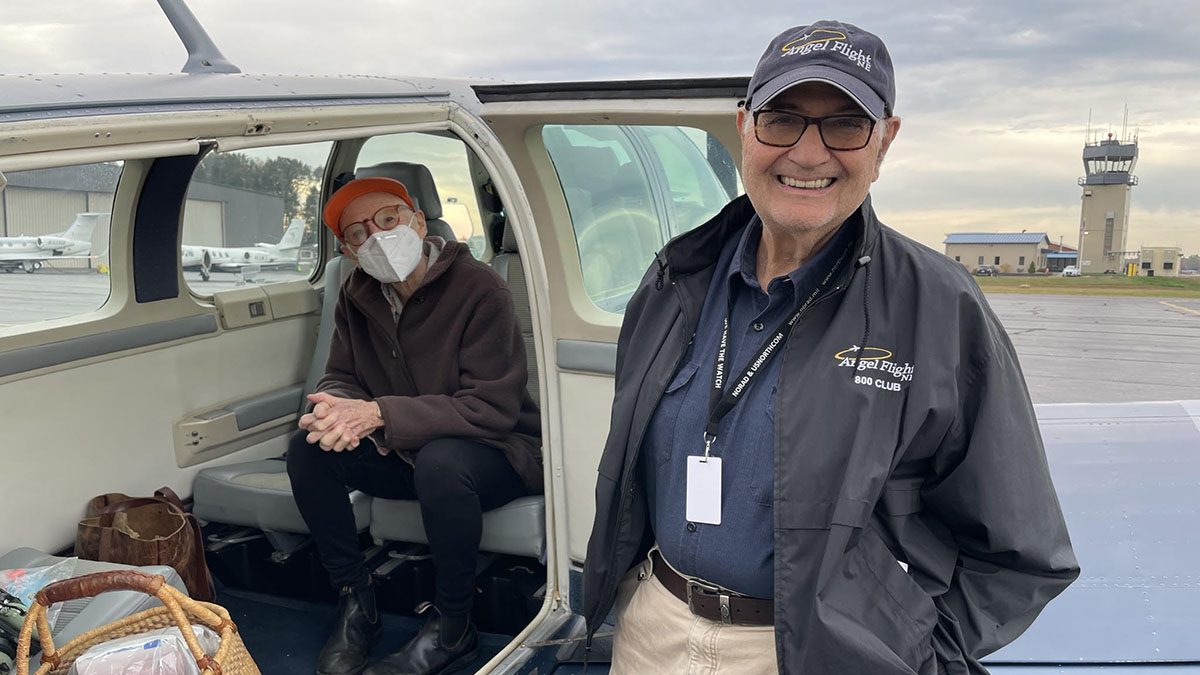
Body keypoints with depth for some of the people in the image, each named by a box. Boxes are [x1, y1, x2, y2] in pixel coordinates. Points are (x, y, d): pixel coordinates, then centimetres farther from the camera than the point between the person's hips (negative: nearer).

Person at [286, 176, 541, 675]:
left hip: (496, 451, -6)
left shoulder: (478, 289, -20)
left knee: (441, 460, -38)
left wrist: (380, 414, -33)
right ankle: (355, 605, -2)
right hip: (403, 453, 6)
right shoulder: (357, 297, 1)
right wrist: (339, 409, -25)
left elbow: (492, 409, -26)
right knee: (308, 448, -14)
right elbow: (340, 377, 3)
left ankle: (451, 629, -17)